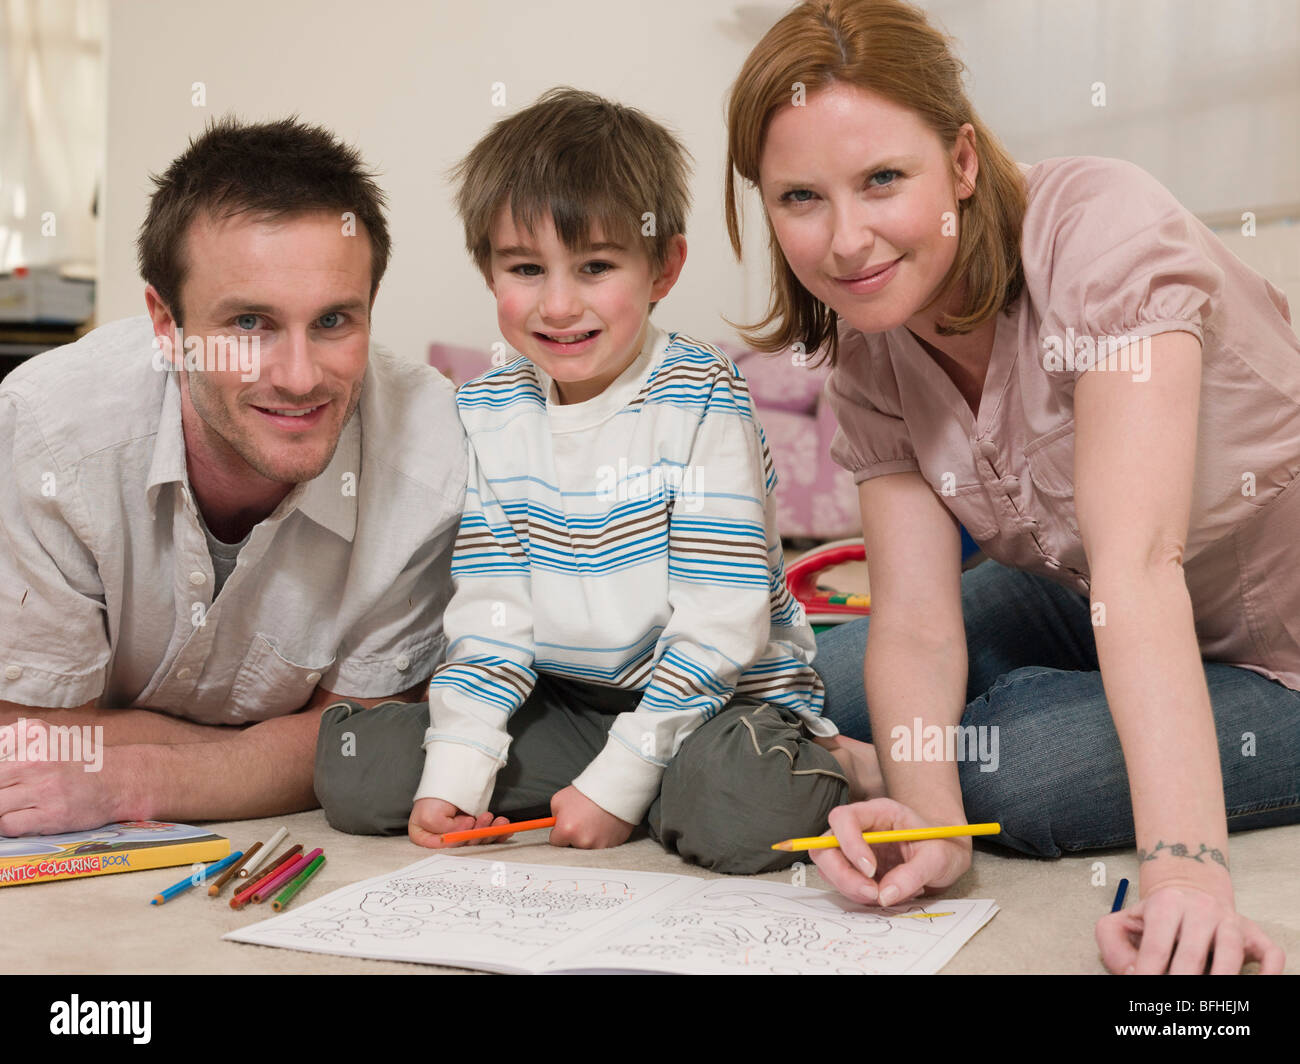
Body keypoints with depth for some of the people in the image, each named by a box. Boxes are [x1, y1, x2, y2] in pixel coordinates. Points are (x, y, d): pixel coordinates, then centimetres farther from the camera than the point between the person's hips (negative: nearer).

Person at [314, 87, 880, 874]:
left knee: (735, 812, -37)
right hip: (559, 702, 5)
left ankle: (827, 770, -3)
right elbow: (490, 612, 1)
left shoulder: (703, 401, -15)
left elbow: (719, 627, -18)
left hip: (717, 694, -5)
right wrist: (454, 774, -11)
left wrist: (617, 781, -21)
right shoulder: (488, 413, 1)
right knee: (354, 769, -10)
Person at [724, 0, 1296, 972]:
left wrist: (1185, 862, -50)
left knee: (1012, 769, -27)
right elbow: (917, 620, -20)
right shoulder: (867, 346, -11)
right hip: (1084, 616, 6)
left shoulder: (1102, 231, -30)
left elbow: (1139, 563, -41)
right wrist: (925, 814, -39)